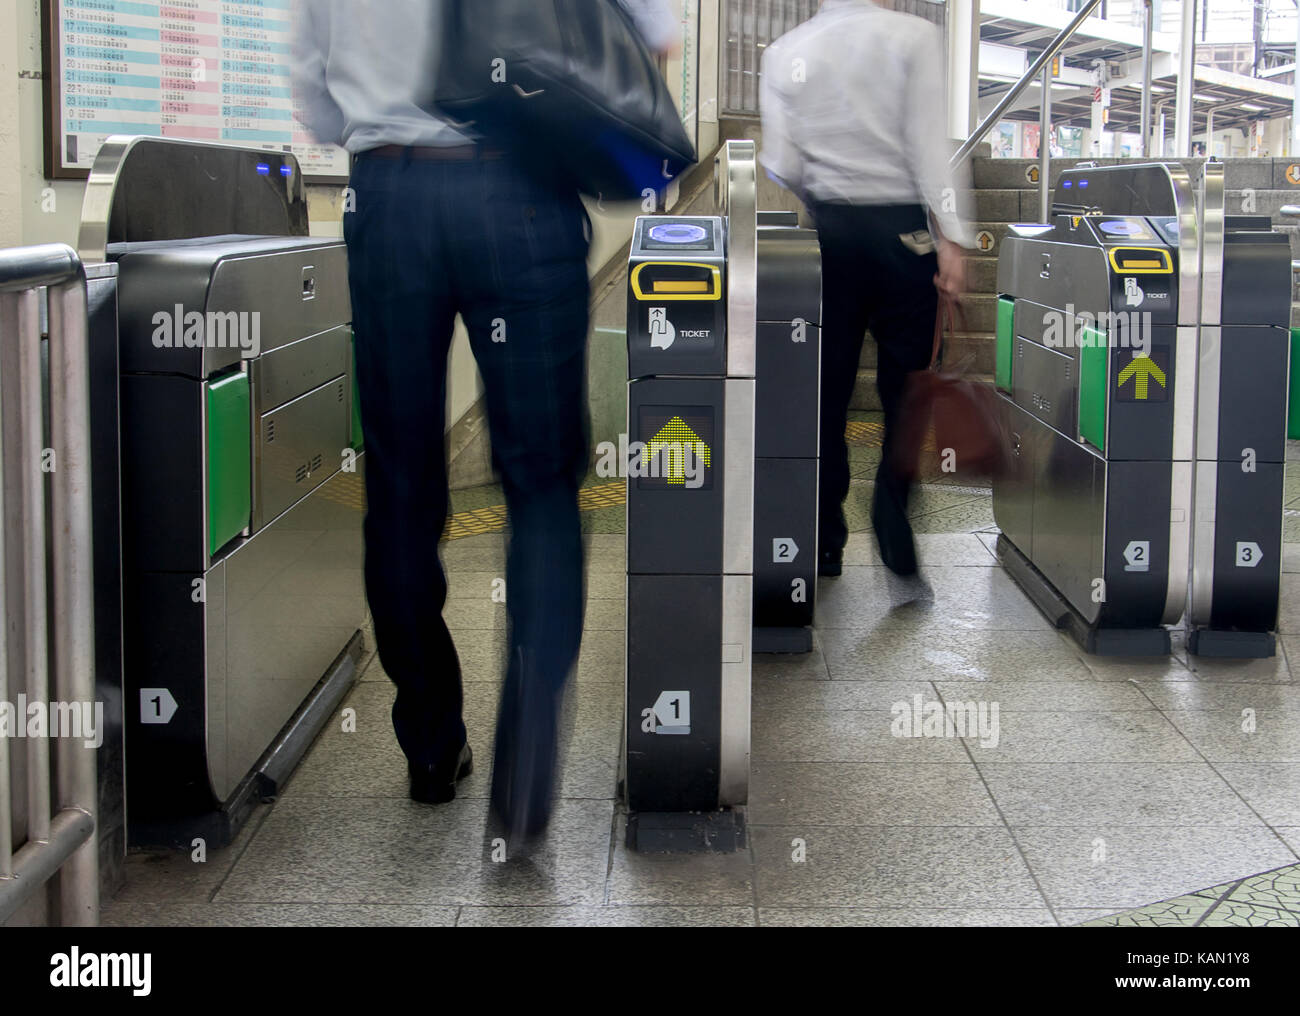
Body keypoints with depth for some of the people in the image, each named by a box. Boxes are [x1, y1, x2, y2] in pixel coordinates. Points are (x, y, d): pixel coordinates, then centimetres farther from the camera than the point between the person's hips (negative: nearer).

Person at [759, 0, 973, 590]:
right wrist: (950, 237, -10)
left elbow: (781, 166, -3)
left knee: (825, 391, 9)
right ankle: (899, 538, 3)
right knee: (906, 388, 5)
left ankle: (824, 541, 14)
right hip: (902, 228, -2)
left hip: (826, 230, 2)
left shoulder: (784, 52, 2)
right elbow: (928, 144, -10)